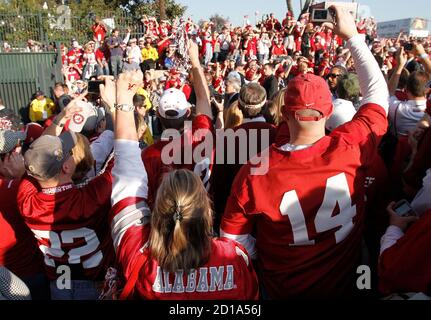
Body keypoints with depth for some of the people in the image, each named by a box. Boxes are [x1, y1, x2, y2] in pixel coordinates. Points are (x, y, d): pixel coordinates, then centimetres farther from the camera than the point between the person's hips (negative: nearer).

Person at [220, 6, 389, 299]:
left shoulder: (254, 172, -29)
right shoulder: (350, 149, -25)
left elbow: (233, 244, -17)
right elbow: (377, 91, -5)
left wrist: (263, 257, 3)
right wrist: (352, 35, 0)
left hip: (283, 289, -1)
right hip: (345, 284, 2)